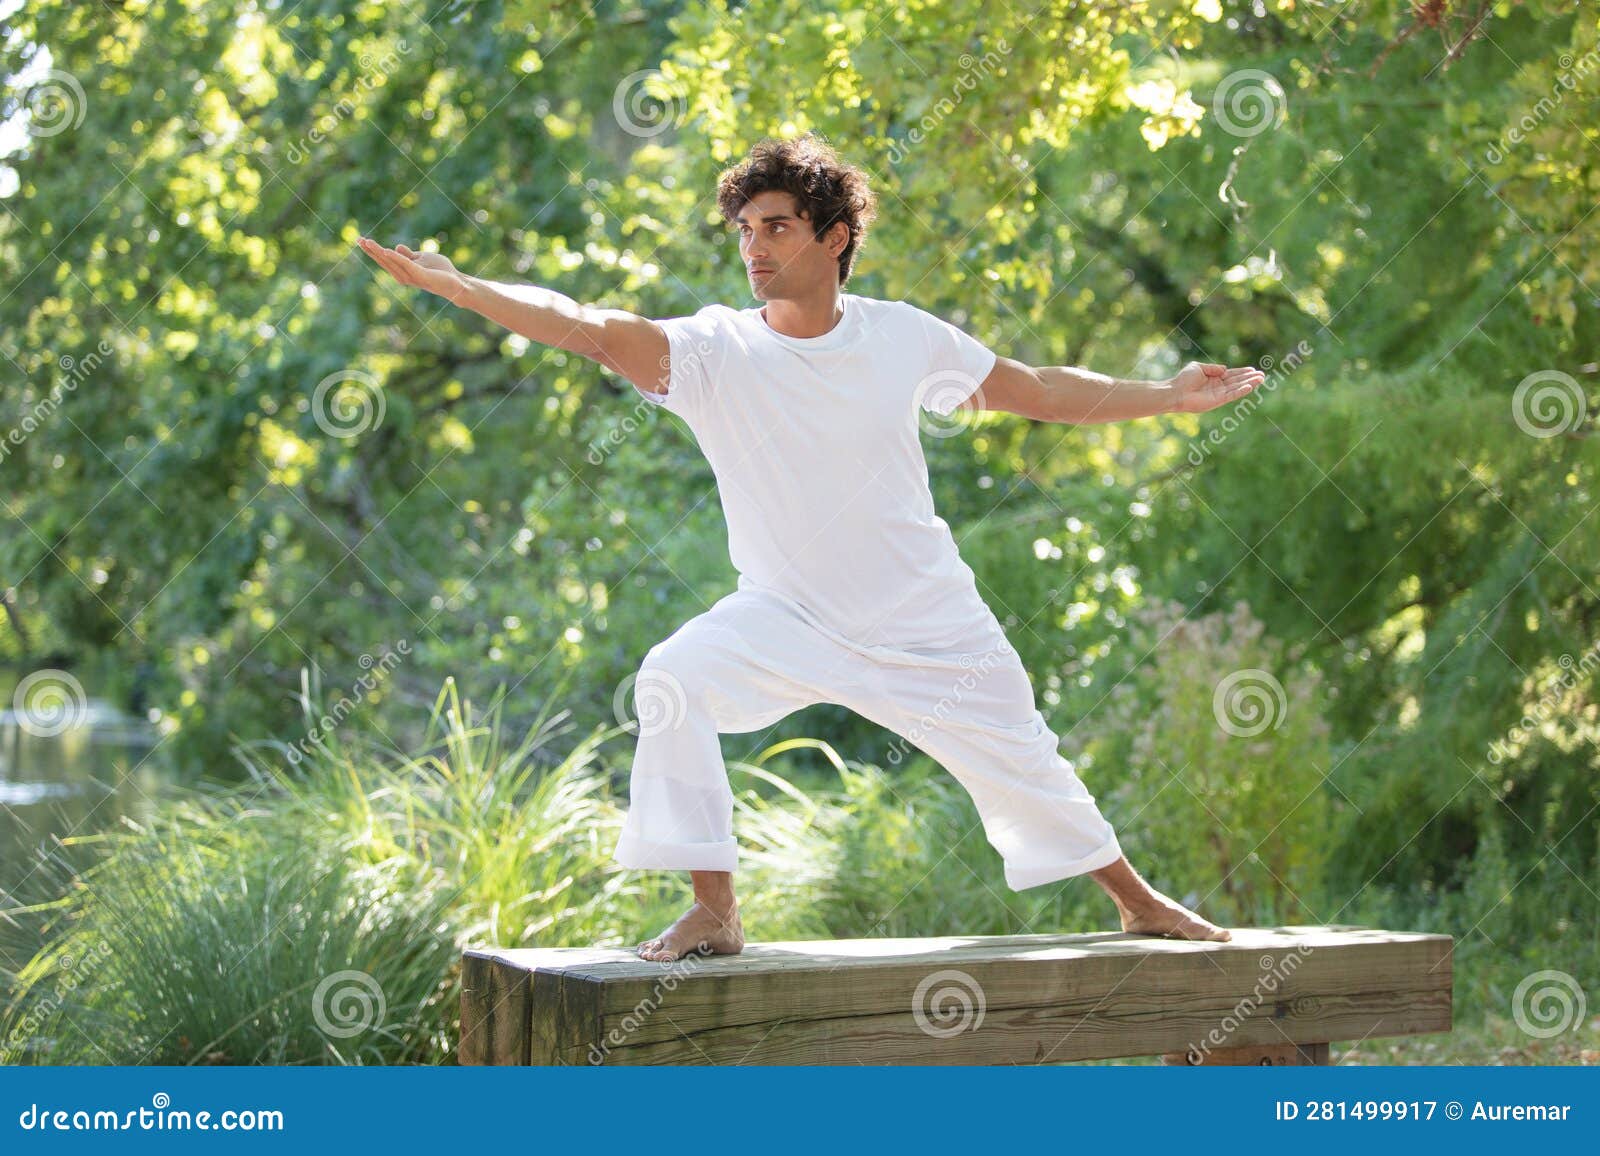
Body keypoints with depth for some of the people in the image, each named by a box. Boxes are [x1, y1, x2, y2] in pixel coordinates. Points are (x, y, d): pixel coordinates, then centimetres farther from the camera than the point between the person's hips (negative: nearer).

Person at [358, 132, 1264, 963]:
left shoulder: (903, 337, -7)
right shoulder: (716, 350, -13)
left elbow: (1038, 391, 6)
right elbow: (593, 329, -27)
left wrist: (1171, 397, 6)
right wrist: (455, 286, -40)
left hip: (932, 621, 1)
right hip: (785, 617, -1)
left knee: (1024, 769, 9)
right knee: (675, 680, -26)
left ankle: (1140, 902, 37)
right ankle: (715, 910, -14)